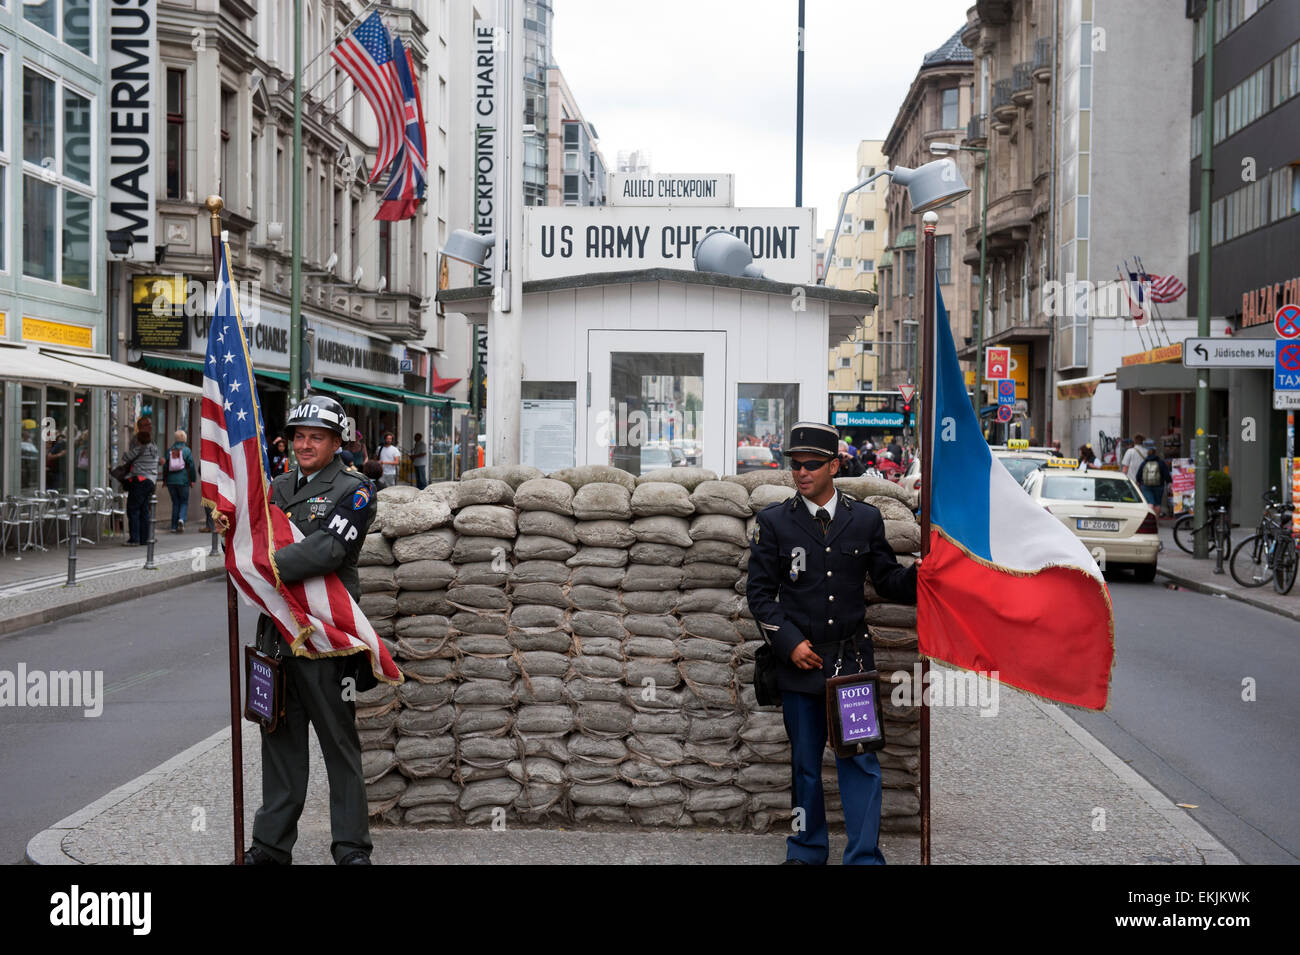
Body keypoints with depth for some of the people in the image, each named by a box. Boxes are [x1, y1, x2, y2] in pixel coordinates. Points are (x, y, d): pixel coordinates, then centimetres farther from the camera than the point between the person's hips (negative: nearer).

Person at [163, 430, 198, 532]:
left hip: (171, 481, 3)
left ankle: (174, 527, 6)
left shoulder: (169, 450, 5)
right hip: (183, 480, -3)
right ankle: (181, 519, -20)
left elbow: (165, 467, 8)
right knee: (184, 502, 7)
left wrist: (164, 480, 17)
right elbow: (191, 466, -6)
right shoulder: (186, 450, -4)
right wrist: (193, 480, 2)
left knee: (175, 503, 10)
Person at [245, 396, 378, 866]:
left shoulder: (354, 490, -5)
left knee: (339, 741, 2)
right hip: (276, 630, 5)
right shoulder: (278, 487, 15)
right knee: (280, 738, 12)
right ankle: (272, 844, 21)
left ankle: (351, 845, 11)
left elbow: (327, 550, -20)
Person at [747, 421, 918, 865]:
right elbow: (759, 592, 1)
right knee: (804, 762, 11)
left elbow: (887, 581, 8)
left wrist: (917, 575, -14)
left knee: (860, 761, -1)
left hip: (852, 661, 0)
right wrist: (789, 643, -9)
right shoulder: (773, 521, 1)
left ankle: (864, 857, 8)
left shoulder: (865, 519, 4)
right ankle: (806, 851, 26)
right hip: (799, 659, 0)